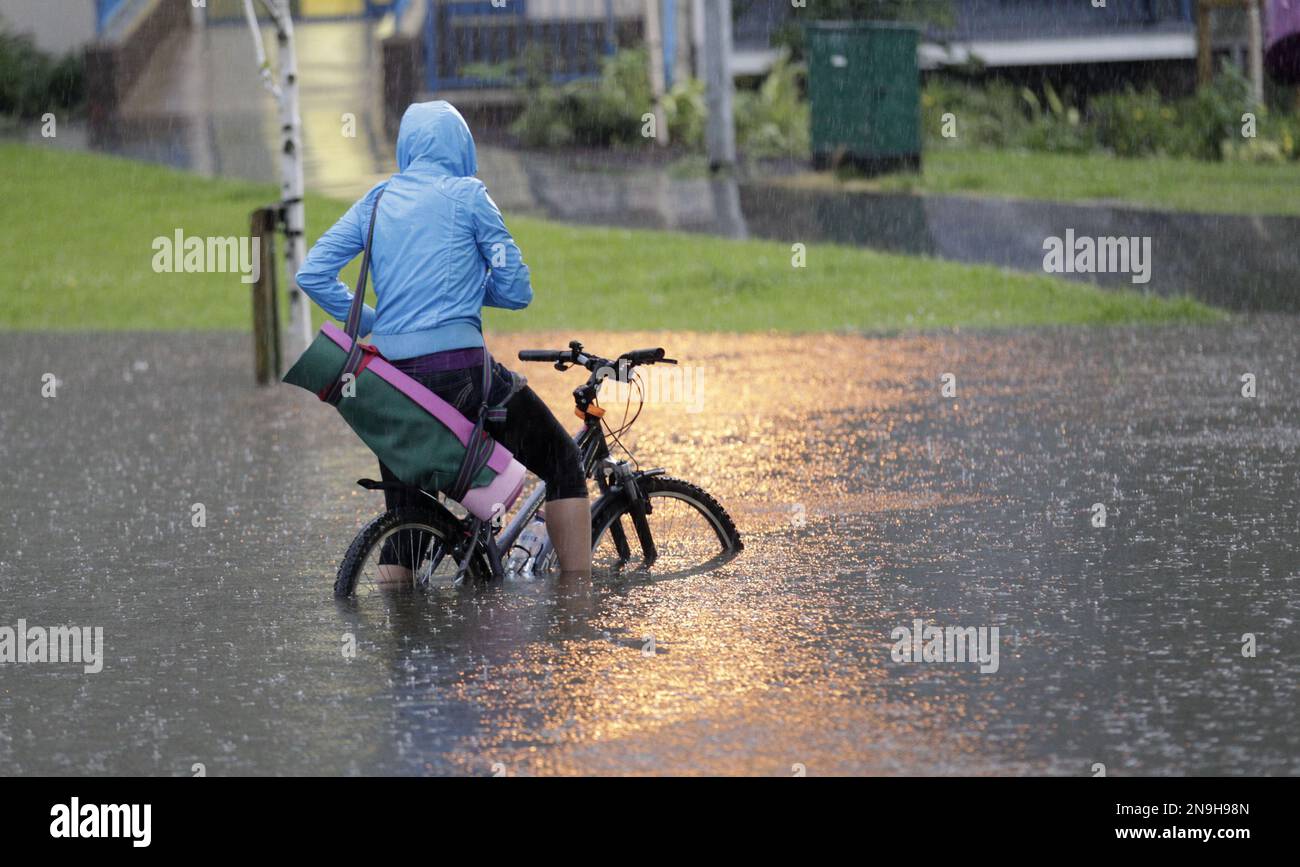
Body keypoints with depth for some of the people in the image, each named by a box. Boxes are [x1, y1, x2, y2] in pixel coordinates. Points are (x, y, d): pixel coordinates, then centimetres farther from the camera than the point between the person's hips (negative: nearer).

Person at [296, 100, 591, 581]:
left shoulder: (377, 199, 13)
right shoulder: (467, 194, 1)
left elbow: (313, 275, 7)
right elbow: (516, 289, 1)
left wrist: (372, 322, 14)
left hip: (388, 373, 5)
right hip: (458, 369, -5)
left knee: (403, 506, 15)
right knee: (563, 461, 10)